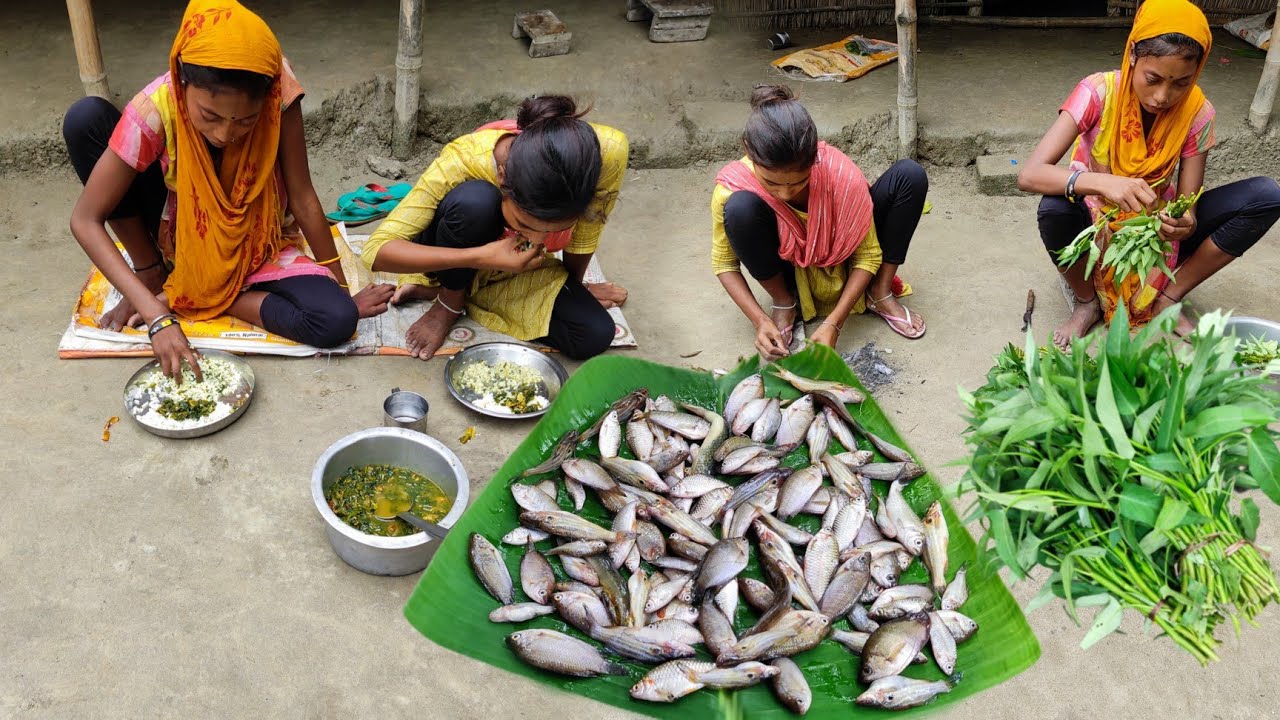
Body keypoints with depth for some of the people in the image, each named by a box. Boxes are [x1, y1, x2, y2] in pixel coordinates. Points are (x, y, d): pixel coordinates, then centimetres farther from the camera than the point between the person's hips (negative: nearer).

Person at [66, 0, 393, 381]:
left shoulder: (277, 92, -27)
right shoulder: (155, 110, -28)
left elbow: (302, 197, -16)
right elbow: (85, 220, -25)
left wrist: (342, 288, -11)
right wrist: (157, 315, -36)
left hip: (256, 247, 0)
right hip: (180, 237, 0)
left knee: (337, 321, -29)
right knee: (86, 119, -21)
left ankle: (197, 296, -7)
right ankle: (152, 274, -4)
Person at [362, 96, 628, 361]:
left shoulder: (607, 153, -35)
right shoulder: (463, 160, -38)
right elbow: (375, 252, -36)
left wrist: (572, 288, 4)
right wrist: (481, 258, -45)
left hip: (519, 265, 4)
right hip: (457, 254, -3)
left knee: (595, 335, -19)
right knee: (474, 201, -37)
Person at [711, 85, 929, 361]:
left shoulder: (840, 173, -30)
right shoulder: (732, 187, -29)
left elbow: (867, 256, -19)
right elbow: (724, 264, -14)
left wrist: (833, 323, -29)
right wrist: (760, 320, -28)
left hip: (840, 263, 1)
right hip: (789, 272, -1)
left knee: (910, 175, -19)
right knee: (740, 208, -33)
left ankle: (881, 293, -5)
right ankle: (784, 303, -7)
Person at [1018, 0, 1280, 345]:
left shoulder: (1197, 111, -14)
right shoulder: (1099, 92, -22)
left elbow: (1187, 208, -13)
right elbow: (1029, 175, -32)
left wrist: (1186, 223, -38)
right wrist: (1102, 183, -48)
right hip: (1098, 228, -2)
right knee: (1054, 209, -37)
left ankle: (1167, 299, -4)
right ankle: (1088, 301, -7)